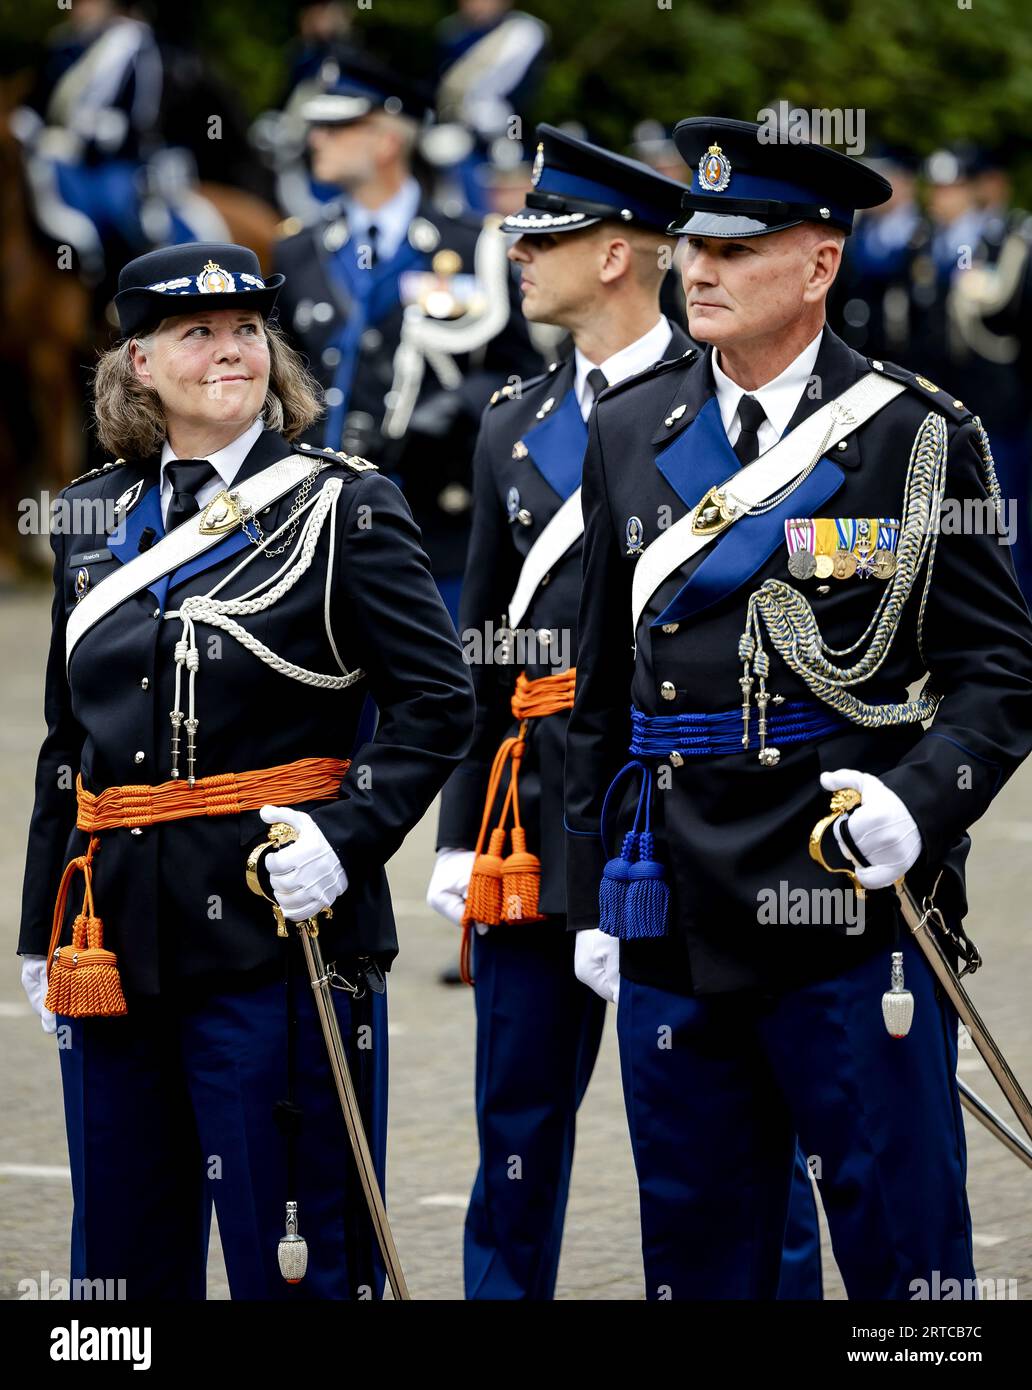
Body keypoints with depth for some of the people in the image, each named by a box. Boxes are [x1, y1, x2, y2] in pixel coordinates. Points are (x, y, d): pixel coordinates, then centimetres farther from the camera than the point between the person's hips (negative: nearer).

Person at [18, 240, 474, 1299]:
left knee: (292, 1249, -1)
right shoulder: (94, 519, 12)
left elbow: (438, 703, -3)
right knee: (122, 1250, 10)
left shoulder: (344, 506, -1)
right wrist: (43, 927, 16)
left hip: (278, 928, -5)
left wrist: (348, 837, -16)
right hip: (120, 930, 5)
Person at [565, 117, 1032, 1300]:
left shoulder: (916, 436, -1)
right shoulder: (630, 433, 11)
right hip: (675, 923, 4)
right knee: (696, 1251, 10)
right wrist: (592, 894, 15)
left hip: (857, 905, -4)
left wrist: (920, 800, -19)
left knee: (903, 1246, 0)